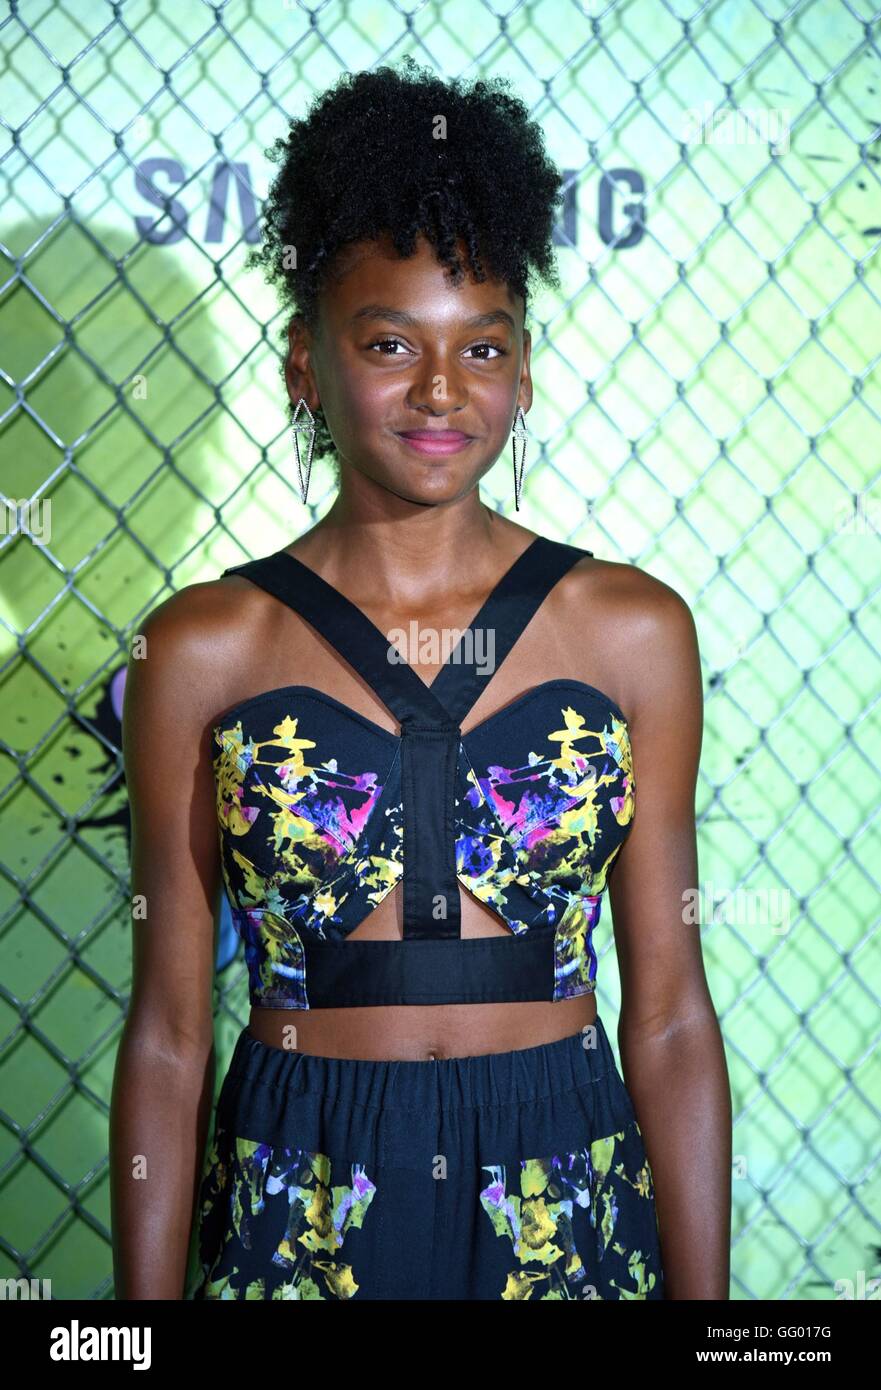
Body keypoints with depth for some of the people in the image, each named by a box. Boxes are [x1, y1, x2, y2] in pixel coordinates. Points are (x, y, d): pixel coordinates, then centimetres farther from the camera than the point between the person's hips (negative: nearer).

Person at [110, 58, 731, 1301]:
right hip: (296, 1196, -1)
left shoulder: (633, 629, -2)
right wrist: (144, 1297, -1)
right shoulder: (204, 648, -5)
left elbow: (670, 1019, 0)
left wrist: (704, 1291, -1)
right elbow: (169, 1034, -2)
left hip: (570, 1200, 1)